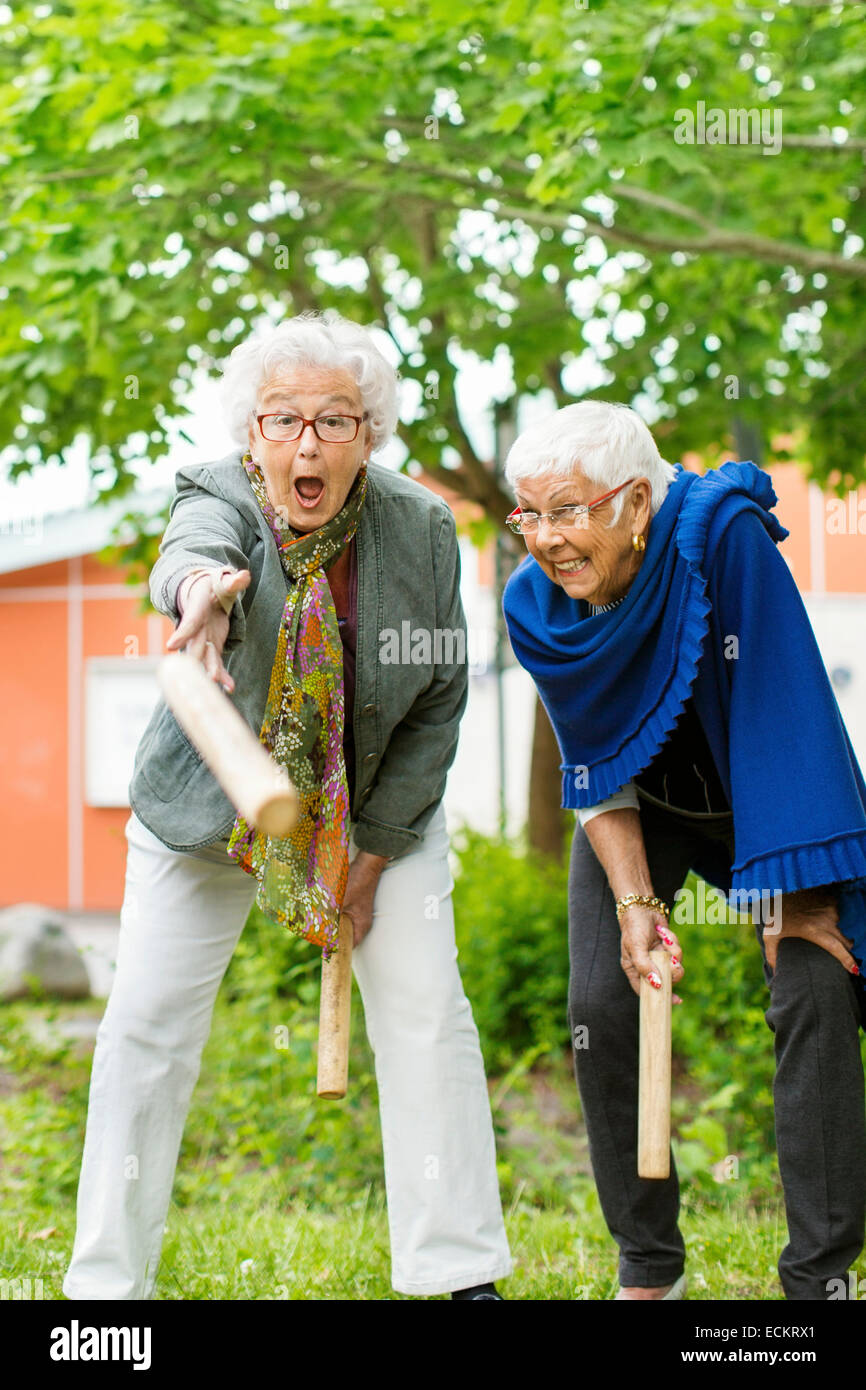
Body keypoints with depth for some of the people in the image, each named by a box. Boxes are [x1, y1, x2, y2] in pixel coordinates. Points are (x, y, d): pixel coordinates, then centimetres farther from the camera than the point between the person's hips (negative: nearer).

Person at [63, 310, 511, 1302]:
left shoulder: (420, 527, -14)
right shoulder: (219, 498, -19)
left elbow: (442, 698, -6)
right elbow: (193, 545, -45)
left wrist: (373, 849, -9)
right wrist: (200, 585, -70)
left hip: (381, 808, 1)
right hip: (211, 803, -1)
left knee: (427, 1016, -7)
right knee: (147, 1025, -4)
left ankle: (466, 1273, 3)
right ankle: (105, 1281, 7)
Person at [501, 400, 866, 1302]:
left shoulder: (722, 536, -32)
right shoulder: (535, 606, -20)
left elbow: (780, 715, -30)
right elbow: (596, 774, -11)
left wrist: (793, 894, -29)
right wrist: (636, 903, -24)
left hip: (766, 800, -3)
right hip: (641, 809, 3)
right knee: (601, 1010, -9)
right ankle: (649, 1266, 8)